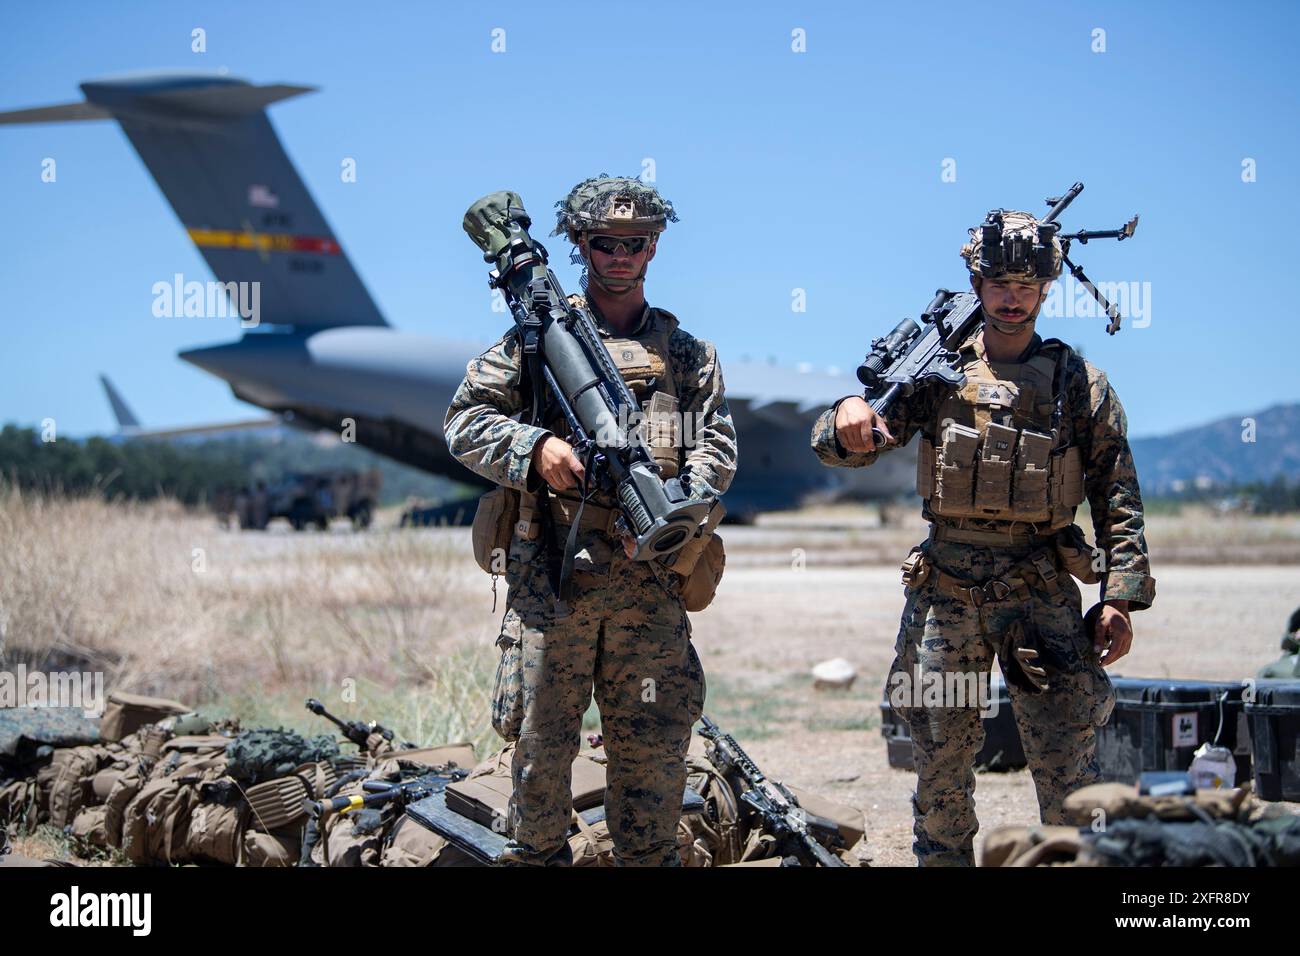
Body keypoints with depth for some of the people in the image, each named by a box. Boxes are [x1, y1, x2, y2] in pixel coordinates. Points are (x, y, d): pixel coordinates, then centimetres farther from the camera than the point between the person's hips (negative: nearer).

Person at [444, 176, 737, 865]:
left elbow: (717, 447, 7)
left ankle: (650, 859, 14)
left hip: (651, 581, 2)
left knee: (654, 742, 3)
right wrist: (535, 447, -12)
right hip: (550, 575, -1)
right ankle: (536, 856, 15)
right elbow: (465, 420, 6)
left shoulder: (687, 354, 16)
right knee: (540, 738, 2)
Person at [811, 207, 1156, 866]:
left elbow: (1118, 497, 6)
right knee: (938, 765, 7)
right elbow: (841, 449, 1)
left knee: (1068, 771, -5)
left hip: (1040, 588, -1)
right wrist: (849, 414, -23)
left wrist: (1121, 598, -3)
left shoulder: (1080, 382, 7)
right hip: (944, 588, 1)